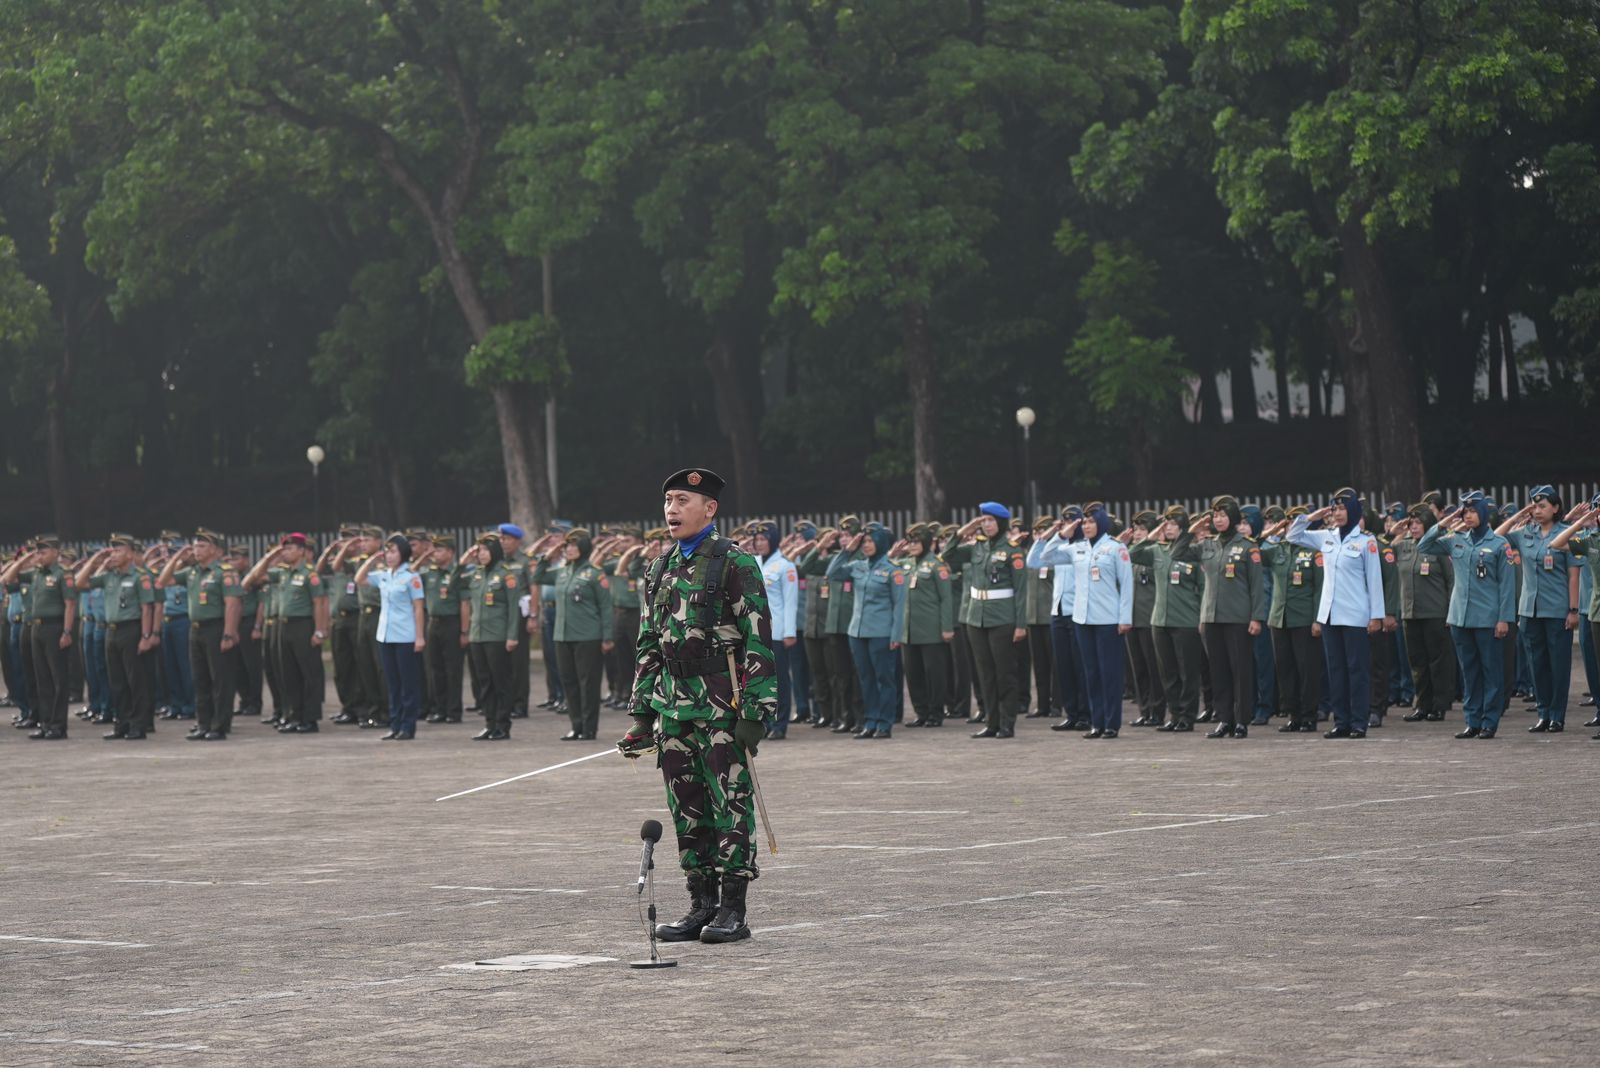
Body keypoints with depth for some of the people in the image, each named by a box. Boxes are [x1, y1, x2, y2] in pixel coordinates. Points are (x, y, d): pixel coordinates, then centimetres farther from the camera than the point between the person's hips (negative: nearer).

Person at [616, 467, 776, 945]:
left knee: (729, 802, -4)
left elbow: (758, 640, -9)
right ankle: (702, 904, 15)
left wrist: (754, 710, -15)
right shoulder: (659, 570, 15)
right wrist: (642, 713, 15)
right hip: (673, 702, 7)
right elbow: (649, 646, 20)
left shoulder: (735, 564, -5)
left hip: (721, 699, -7)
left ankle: (733, 909, 0)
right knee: (686, 807, 8)